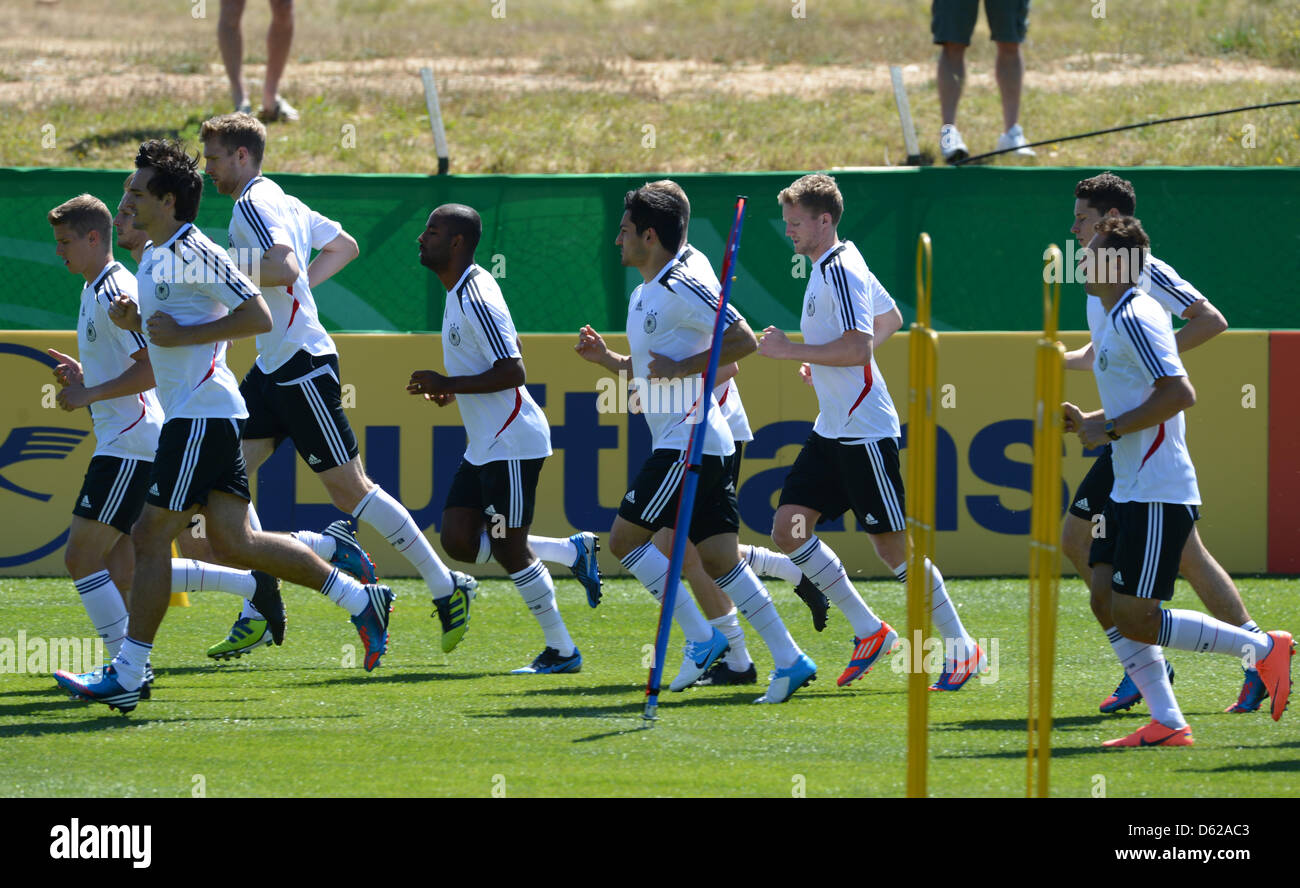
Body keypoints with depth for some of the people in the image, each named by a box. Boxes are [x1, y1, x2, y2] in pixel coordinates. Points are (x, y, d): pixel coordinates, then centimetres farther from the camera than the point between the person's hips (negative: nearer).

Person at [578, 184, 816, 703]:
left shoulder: (680, 289, -12)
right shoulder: (642, 297, 19)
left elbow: (743, 340, -18)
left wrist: (681, 368, -18)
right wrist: (604, 358, 14)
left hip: (690, 440, -10)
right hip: (674, 441, 10)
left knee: (625, 538, -7)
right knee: (721, 560, 6)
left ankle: (701, 637, -6)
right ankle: (788, 660, 2)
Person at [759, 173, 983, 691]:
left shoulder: (840, 271, -17)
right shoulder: (838, 265, 13)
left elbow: (858, 347, -28)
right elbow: (892, 318, 27)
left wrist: (792, 351, -22)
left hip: (865, 431, -10)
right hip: (832, 430, 10)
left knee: (893, 545, -3)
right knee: (789, 529, 1)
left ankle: (960, 649, 9)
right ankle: (869, 632, 9)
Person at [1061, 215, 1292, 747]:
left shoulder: (1135, 319, -15)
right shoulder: (1117, 321, 17)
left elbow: (1179, 393, -25)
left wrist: (1110, 428, -18)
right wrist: (1086, 422, 14)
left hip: (1159, 498, -10)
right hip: (1132, 495, 10)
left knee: (1134, 621, -10)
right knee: (1108, 602, 5)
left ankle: (1263, 648, -3)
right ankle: (1167, 724, 4)